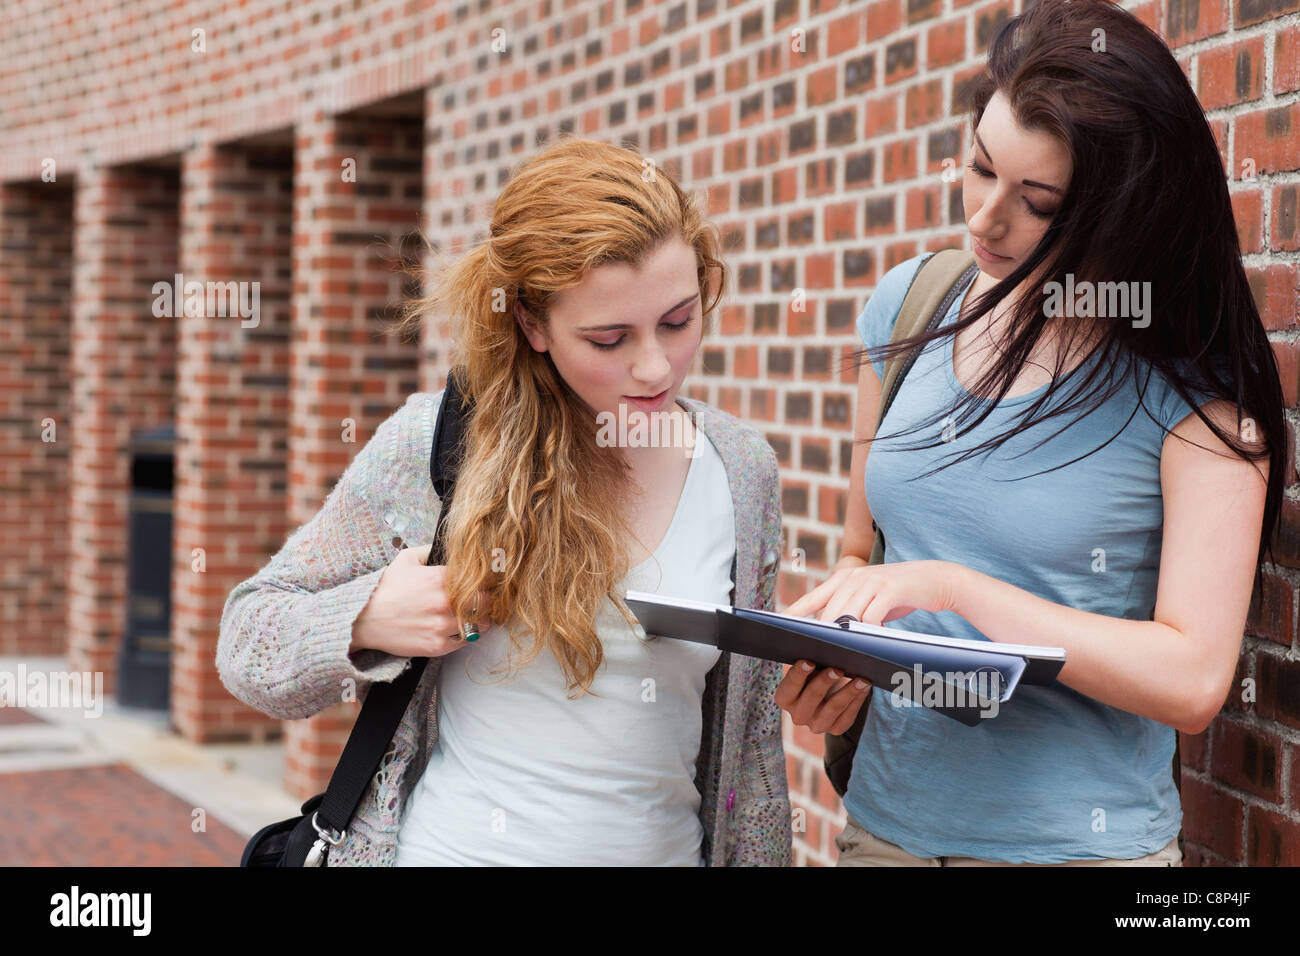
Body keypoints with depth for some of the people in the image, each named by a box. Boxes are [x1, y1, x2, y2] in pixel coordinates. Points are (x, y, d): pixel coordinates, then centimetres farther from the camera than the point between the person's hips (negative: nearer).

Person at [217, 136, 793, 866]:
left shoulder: (745, 470, -3)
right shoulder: (433, 443, -11)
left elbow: (748, 736, 6)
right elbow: (248, 635, -3)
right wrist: (368, 621, -21)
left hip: (662, 847, 3)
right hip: (442, 844, -2)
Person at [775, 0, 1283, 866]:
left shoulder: (1197, 390, -13)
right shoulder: (909, 308, 2)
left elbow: (1194, 679, -19)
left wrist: (953, 587, -22)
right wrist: (827, 663, -9)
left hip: (1078, 840, -4)